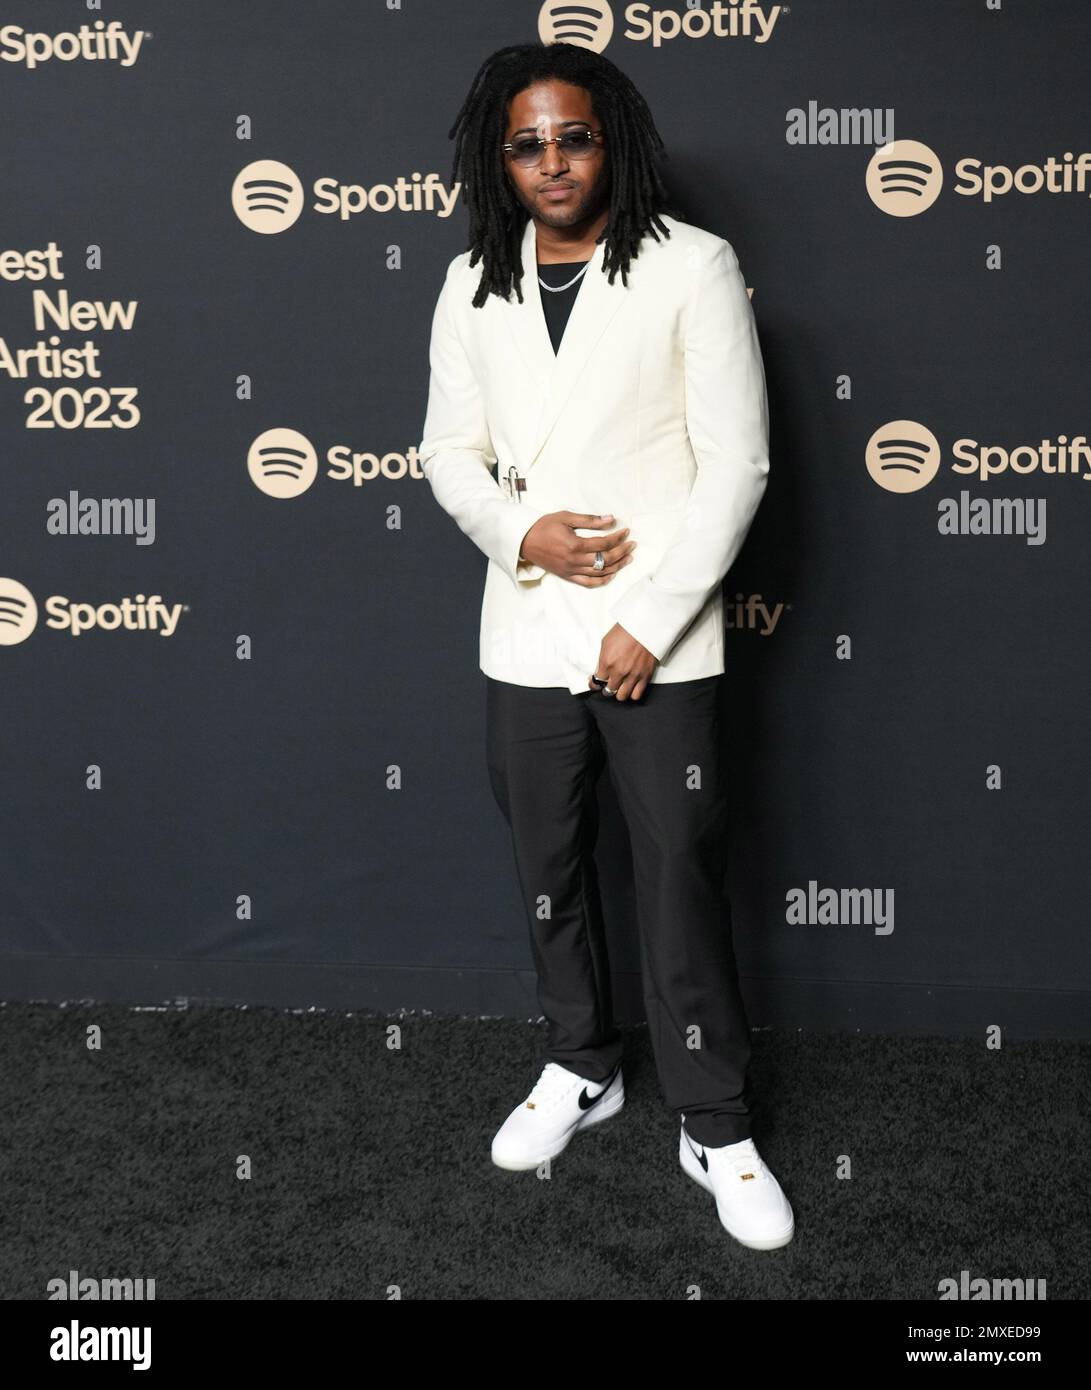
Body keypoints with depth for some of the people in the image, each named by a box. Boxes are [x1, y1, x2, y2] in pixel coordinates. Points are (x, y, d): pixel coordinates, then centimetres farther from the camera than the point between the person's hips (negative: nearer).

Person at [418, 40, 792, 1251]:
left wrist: (649, 624, -13)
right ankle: (581, 1068, 37)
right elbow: (450, 451, 10)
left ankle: (715, 1128, 17)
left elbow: (736, 461, -10)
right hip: (525, 638, 5)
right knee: (550, 872, 16)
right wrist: (521, 535, -11)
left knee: (681, 886, 2)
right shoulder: (472, 286, 6)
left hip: (659, 642, -4)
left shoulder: (693, 267, -7)